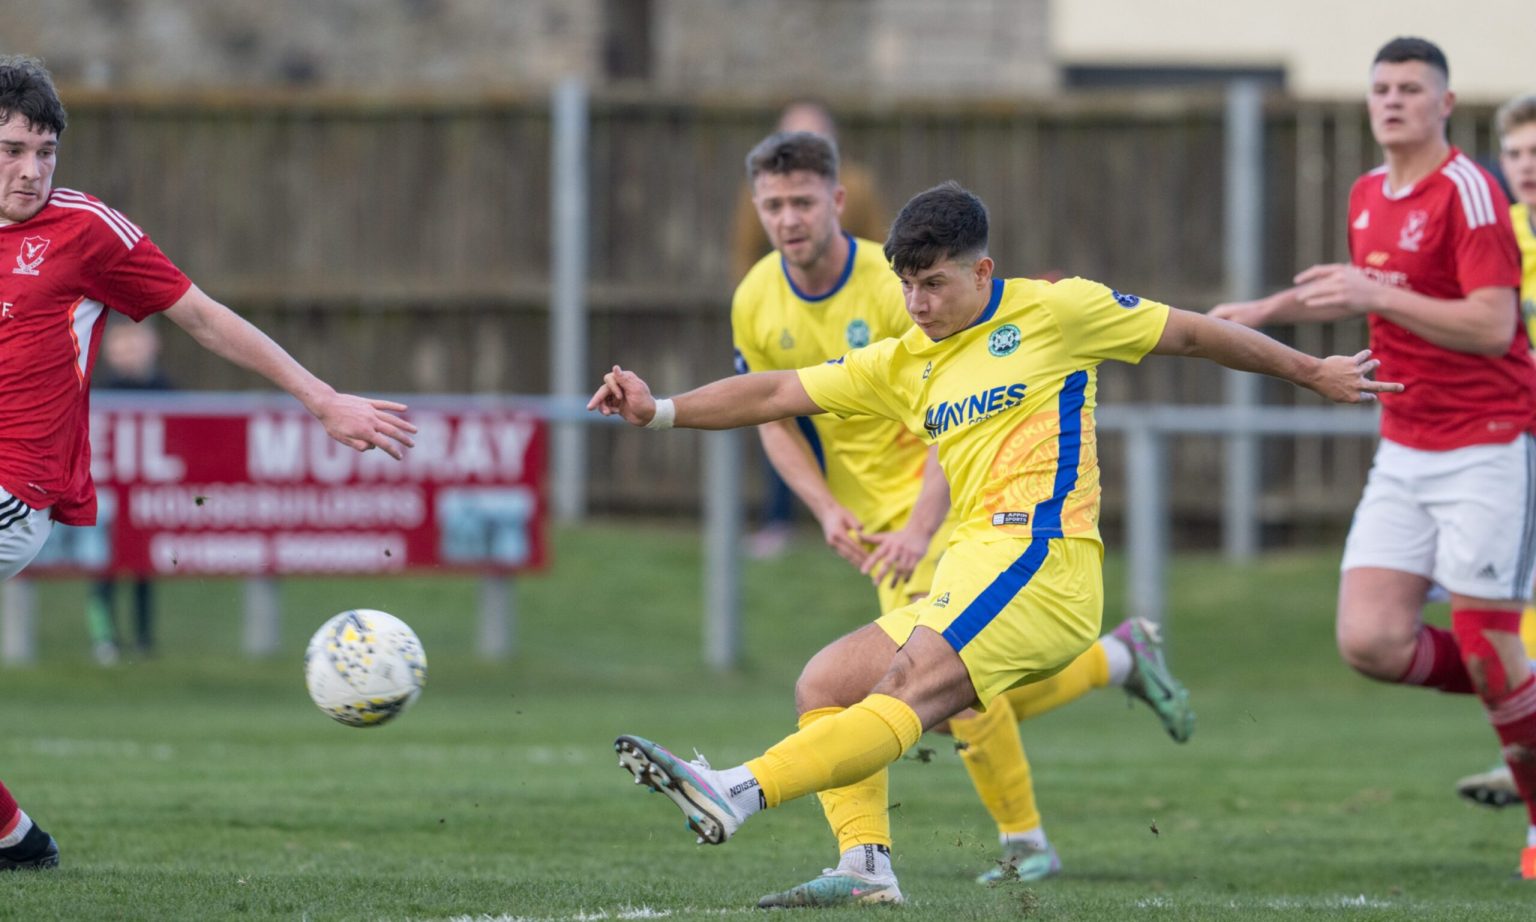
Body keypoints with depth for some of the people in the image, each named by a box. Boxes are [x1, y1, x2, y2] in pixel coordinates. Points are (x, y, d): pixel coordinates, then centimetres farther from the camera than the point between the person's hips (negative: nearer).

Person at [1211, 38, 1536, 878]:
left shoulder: (1465, 191, -13)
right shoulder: (1367, 196, 11)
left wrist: (1376, 296, -25)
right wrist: (1268, 310, 23)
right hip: (1403, 454, 7)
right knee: (1370, 642, -7)